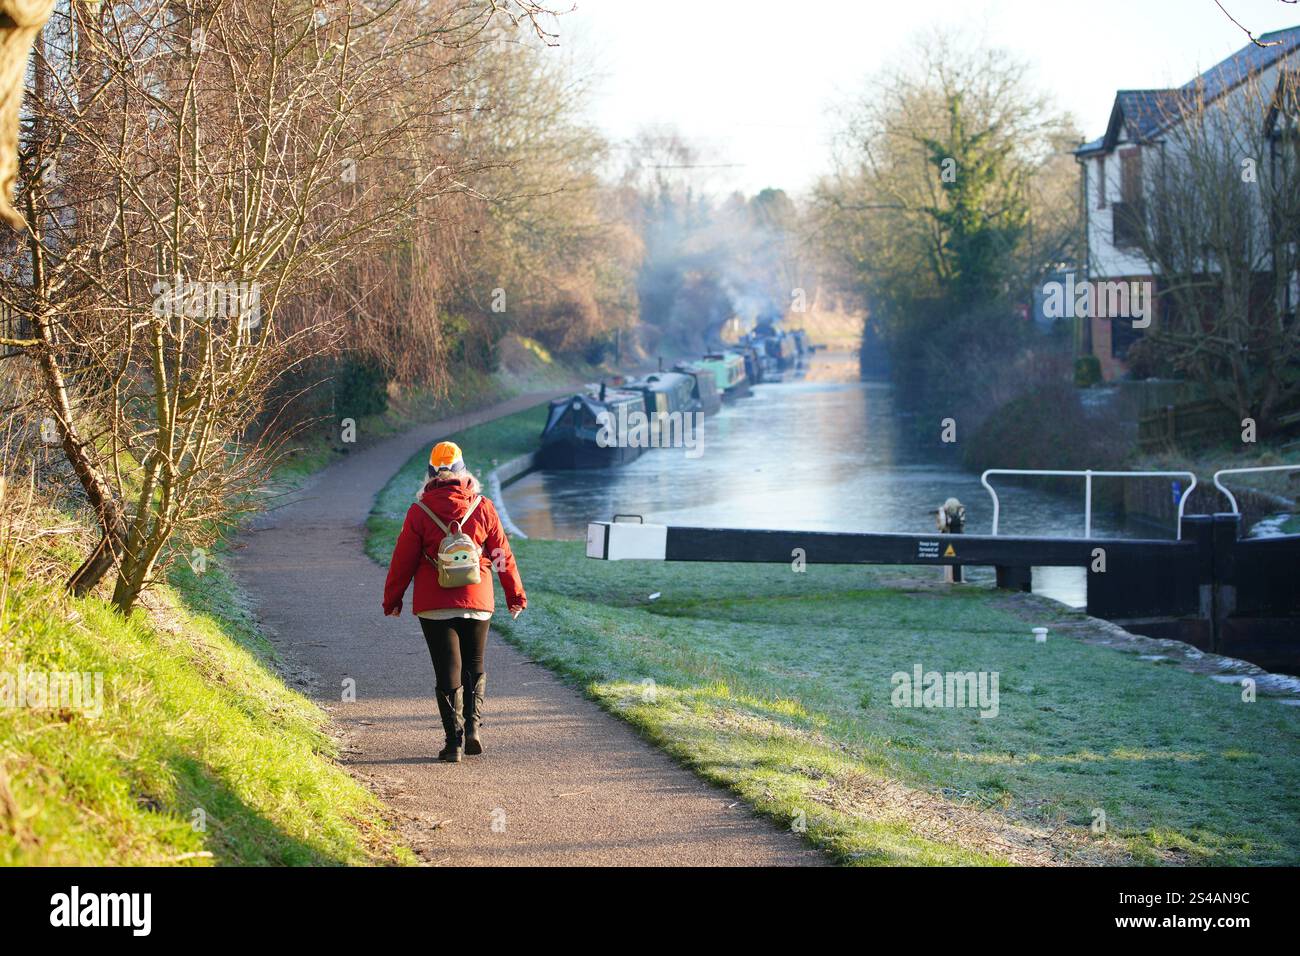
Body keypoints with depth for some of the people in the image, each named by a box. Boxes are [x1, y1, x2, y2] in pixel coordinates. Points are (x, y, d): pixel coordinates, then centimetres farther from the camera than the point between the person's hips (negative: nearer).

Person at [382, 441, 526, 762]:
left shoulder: (419, 512, -5)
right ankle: (473, 726, 0)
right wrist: (515, 595, 15)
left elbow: (403, 560, -2)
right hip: (477, 603, 1)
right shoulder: (482, 508, -1)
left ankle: (454, 739, -3)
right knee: (474, 667, 17)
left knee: (448, 671, 4)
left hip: (434, 606, -1)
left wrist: (392, 600, 10)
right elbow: (502, 554, 5)